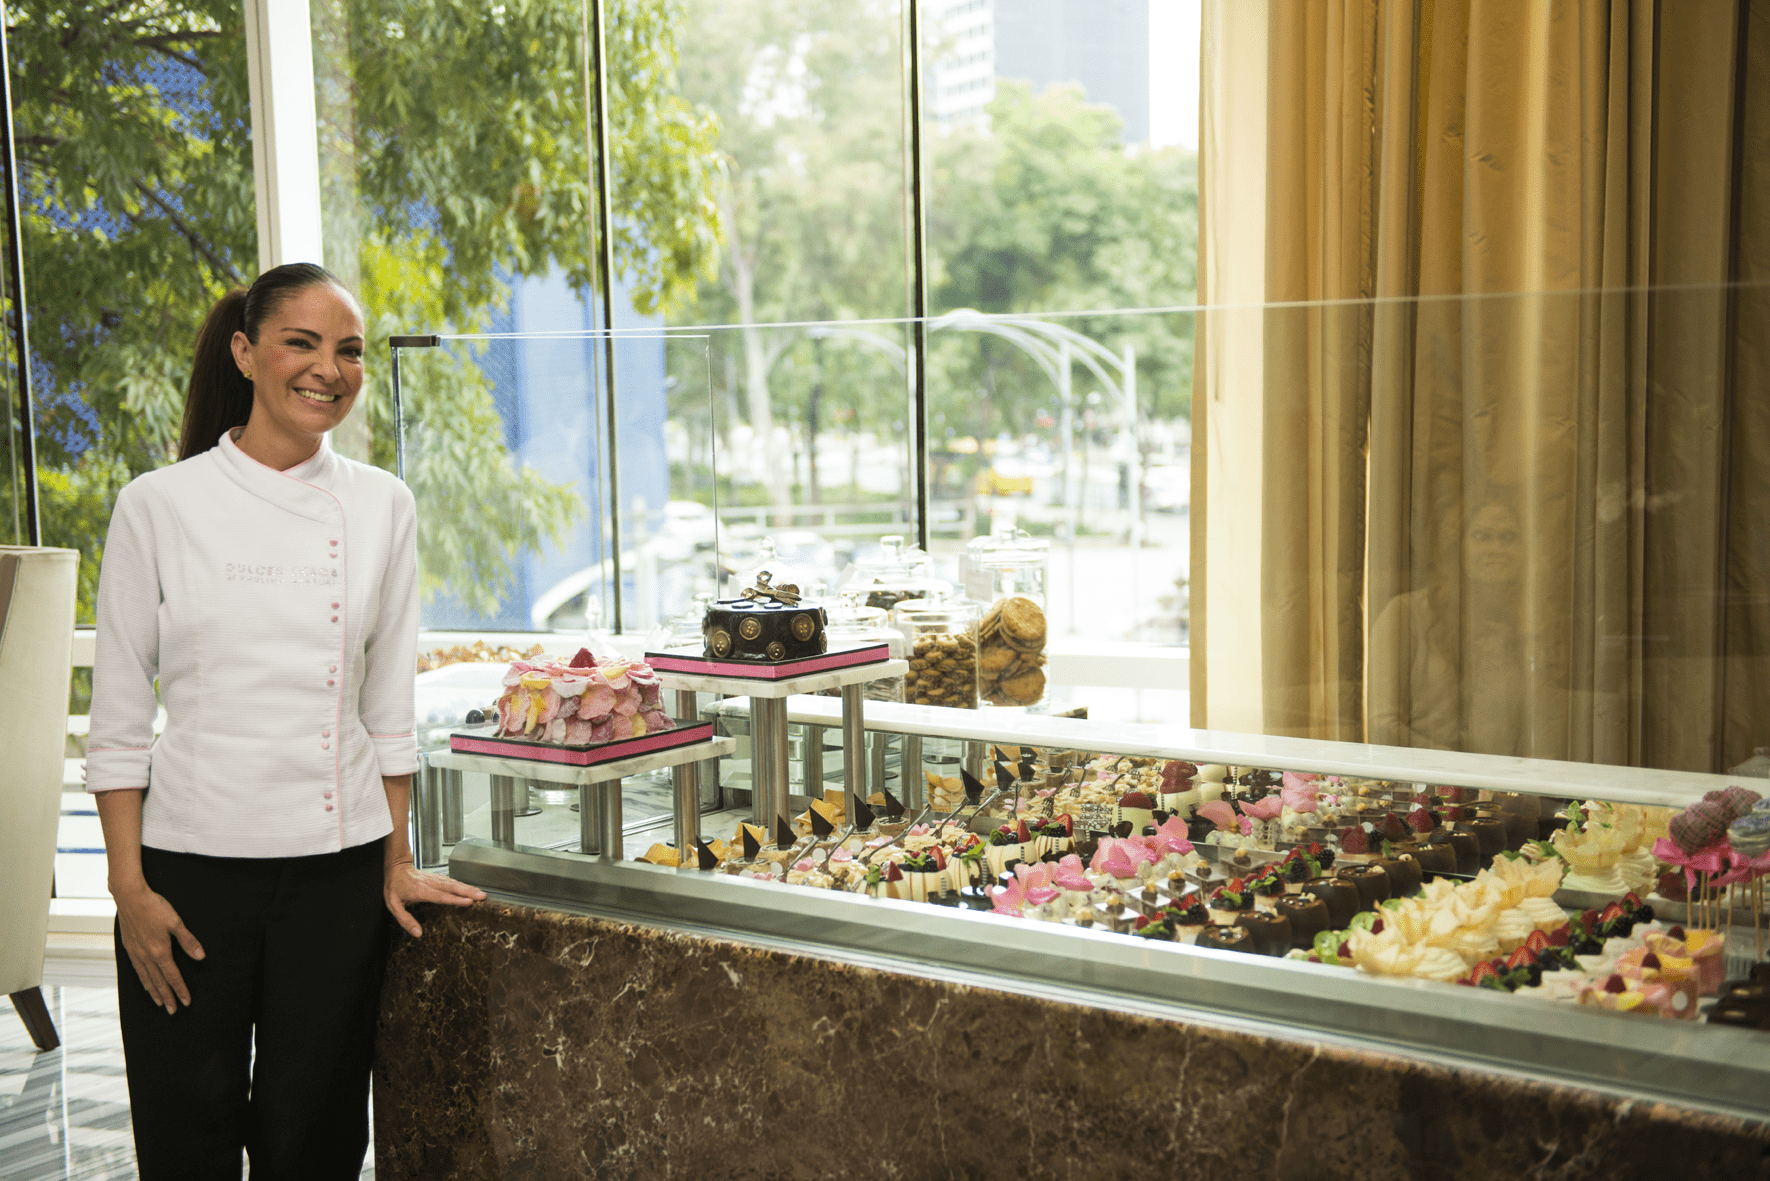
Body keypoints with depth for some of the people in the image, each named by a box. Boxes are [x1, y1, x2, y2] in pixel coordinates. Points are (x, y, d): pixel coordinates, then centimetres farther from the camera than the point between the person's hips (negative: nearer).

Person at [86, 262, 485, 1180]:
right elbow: (118, 716, -1)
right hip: (192, 863, -2)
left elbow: (389, 705, 8)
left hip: (338, 867, 2)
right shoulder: (157, 505, -3)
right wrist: (129, 887, -5)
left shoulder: (382, 506, 4)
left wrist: (397, 863, 7)